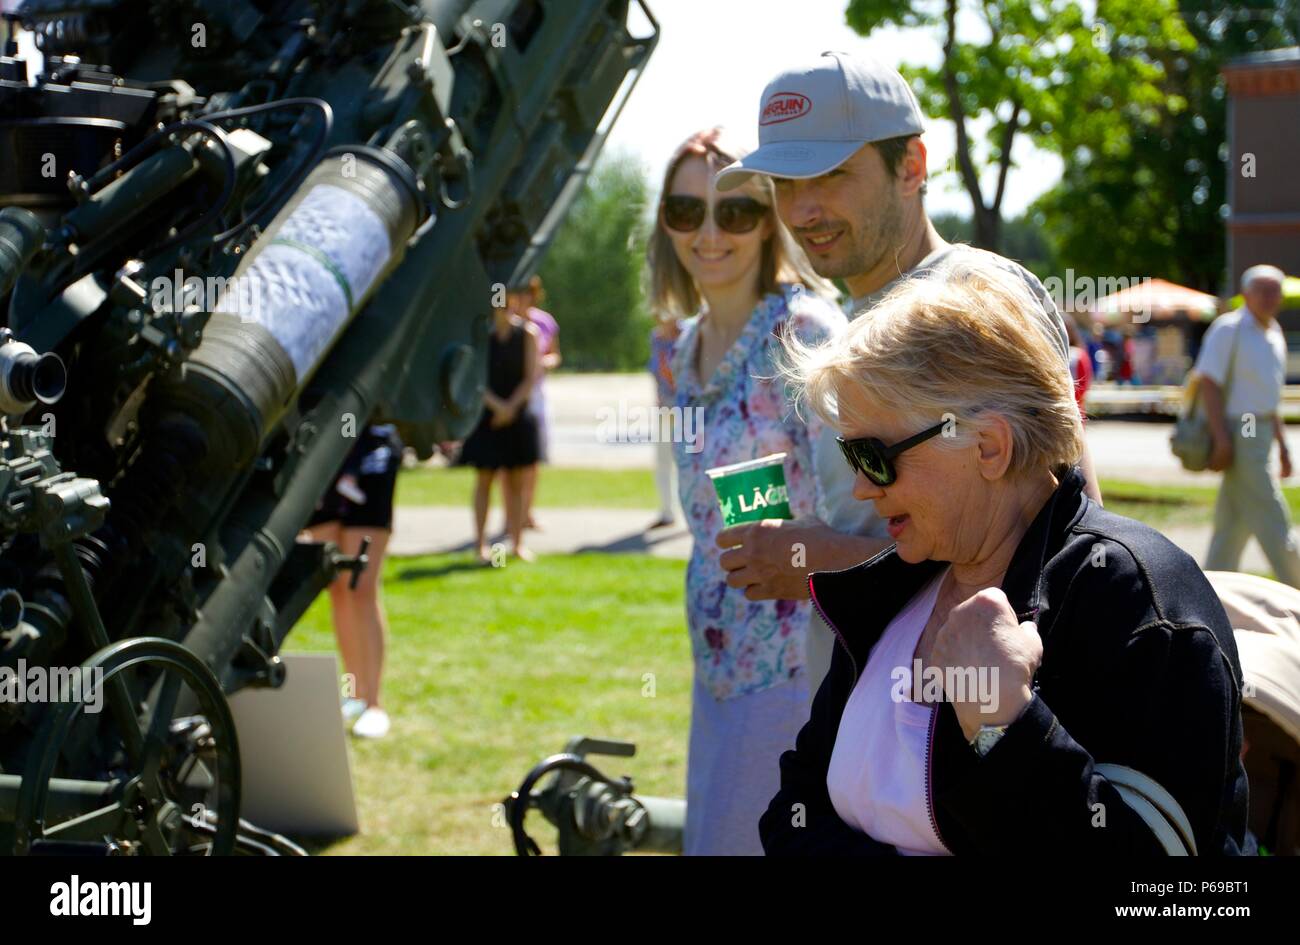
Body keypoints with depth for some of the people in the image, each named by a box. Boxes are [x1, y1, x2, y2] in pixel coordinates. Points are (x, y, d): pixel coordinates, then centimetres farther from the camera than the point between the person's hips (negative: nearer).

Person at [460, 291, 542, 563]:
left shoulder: (527, 333, 1)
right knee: (484, 478, -1)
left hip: (517, 415, 1)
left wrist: (511, 407, -12)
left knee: (516, 482, 5)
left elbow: (532, 377, -2)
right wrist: (497, 405, -17)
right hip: (486, 416, -1)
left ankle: (517, 543, 11)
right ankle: (481, 543, 3)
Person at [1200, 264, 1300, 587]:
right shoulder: (1228, 329, -10)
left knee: (1235, 522, 11)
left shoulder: (1273, 333, 16)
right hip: (1239, 434, -9)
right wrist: (1221, 438, -20)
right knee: (1269, 517, -7)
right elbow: (1208, 382, -15)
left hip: (1260, 432, 9)